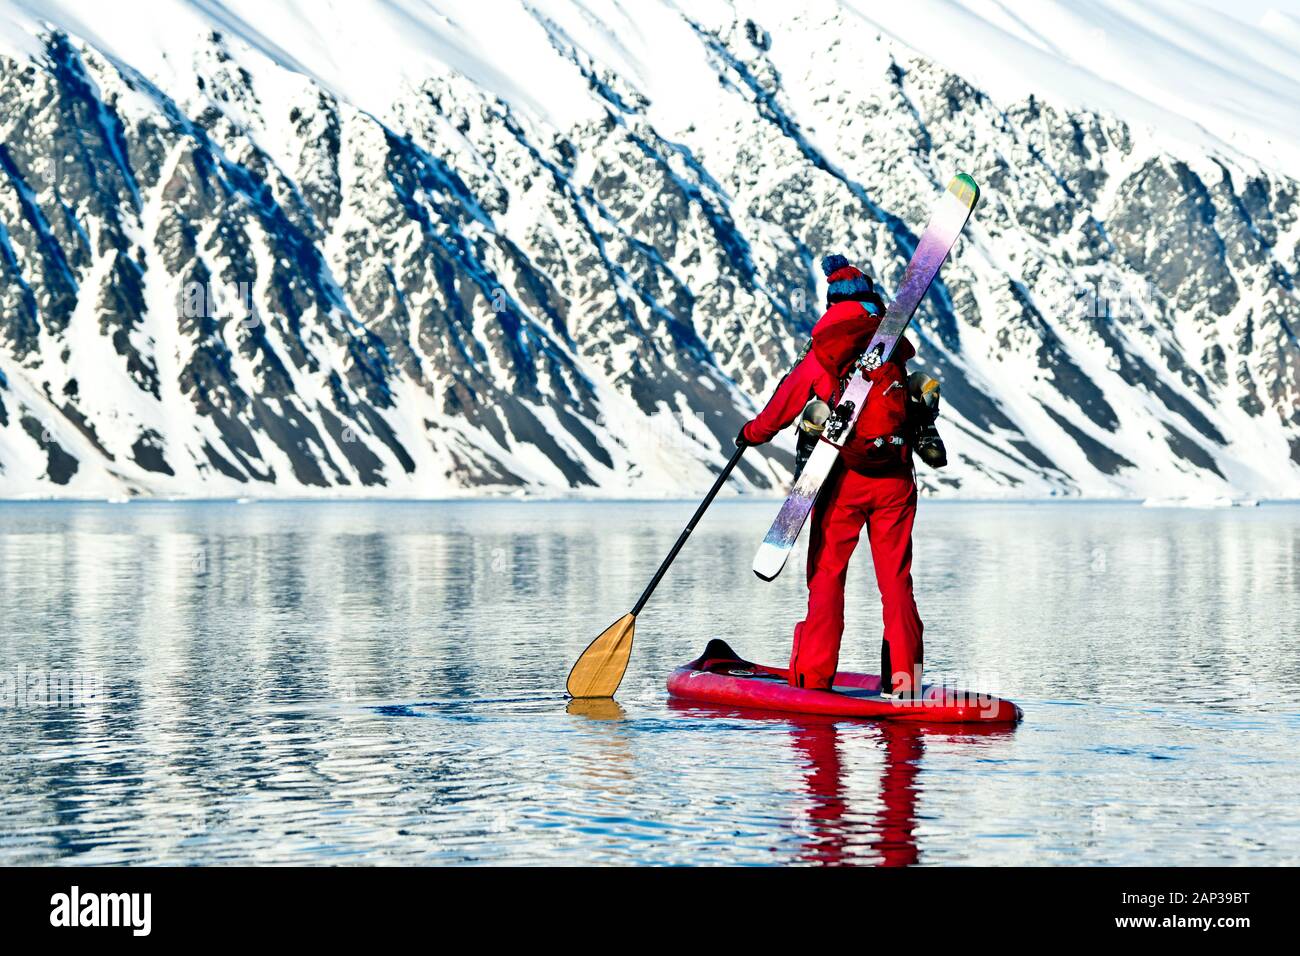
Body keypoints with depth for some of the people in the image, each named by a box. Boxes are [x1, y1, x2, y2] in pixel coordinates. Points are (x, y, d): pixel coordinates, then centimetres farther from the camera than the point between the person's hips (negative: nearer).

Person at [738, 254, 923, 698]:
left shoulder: (821, 356, -2)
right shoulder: (895, 349, 5)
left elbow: (783, 406, 9)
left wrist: (752, 433, 29)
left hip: (843, 479, -2)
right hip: (895, 480, 2)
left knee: (827, 575, 5)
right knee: (896, 578, 7)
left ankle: (813, 675, 2)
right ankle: (904, 677, 4)